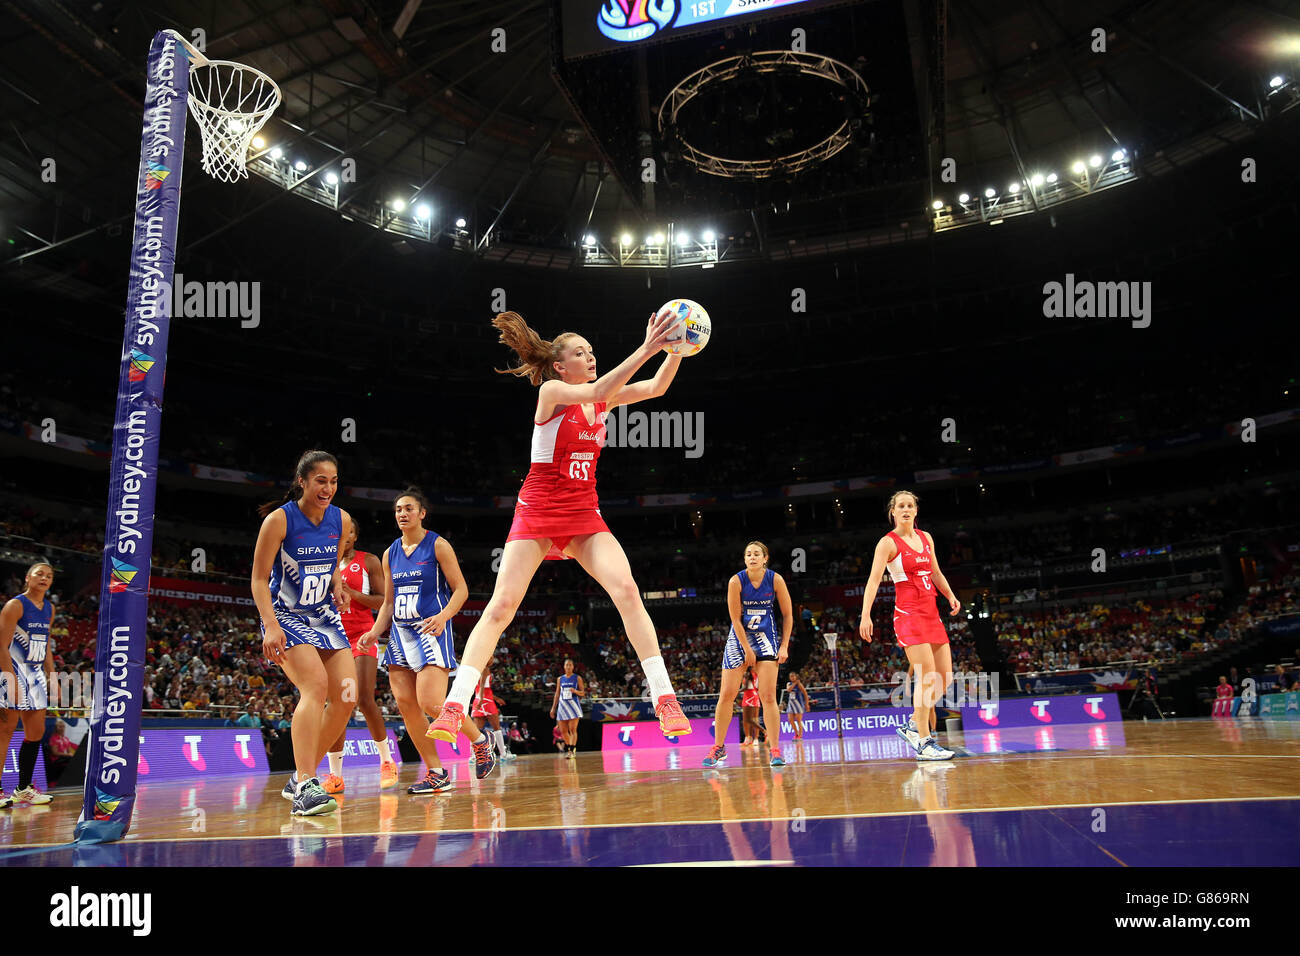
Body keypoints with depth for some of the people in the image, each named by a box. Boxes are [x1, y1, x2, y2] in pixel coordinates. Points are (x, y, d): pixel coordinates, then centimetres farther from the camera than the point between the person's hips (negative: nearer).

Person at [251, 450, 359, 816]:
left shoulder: (341, 520, 1)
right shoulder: (279, 519, -14)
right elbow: (259, 579, -12)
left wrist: (337, 587, -4)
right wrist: (270, 626, -24)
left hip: (324, 616, 6)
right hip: (286, 616, -6)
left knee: (347, 694, -4)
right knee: (316, 684, -26)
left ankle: (301, 779, 11)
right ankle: (305, 787, -26)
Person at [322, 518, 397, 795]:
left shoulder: (369, 561, 4)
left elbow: (383, 601, 0)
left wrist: (353, 594, -15)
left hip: (362, 636, -3)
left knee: (364, 700, -14)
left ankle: (387, 762, 2)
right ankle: (335, 775, 4)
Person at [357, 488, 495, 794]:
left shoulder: (438, 545, -2)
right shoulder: (390, 554, 14)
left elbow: (461, 589, -6)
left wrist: (444, 616, -23)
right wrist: (375, 632, 5)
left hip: (430, 630, -7)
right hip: (400, 632, 7)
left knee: (431, 703, -18)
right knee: (406, 705, -1)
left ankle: (480, 740, 9)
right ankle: (436, 774, 9)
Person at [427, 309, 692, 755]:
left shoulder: (603, 398, 9)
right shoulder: (551, 391, -8)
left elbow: (655, 388, 3)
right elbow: (599, 391, -25)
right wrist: (646, 348, -31)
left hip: (584, 513, 4)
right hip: (537, 512, -4)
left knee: (627, 590, -15)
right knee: (501, 606, -10)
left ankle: (665, 700, -11)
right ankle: (453, 708, -6)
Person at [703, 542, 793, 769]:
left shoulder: (775, 580, -9)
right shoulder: (736, 581, -13)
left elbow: (787, 615, 0)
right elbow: (735, 619, -10)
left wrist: (784, 646, -5)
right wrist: (747, 649, -11)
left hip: (765, 637, 0)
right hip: (739, 638, 0)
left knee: (768, 696, -7)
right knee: (727, 694, -1)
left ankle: (775, 750, 0)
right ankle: (718, 747, 12)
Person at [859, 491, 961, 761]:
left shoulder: (926, 537, 14)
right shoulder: (888, 543, -7)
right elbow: (873, 579, -17)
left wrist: (950, 596, 8)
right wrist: (865, 615, -28)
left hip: (931, 613, 7)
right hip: (908, 614, -7)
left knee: (945, 678, 5)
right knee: (928, 677, -14)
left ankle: (914, 726, 20)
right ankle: (924, 743, -6)